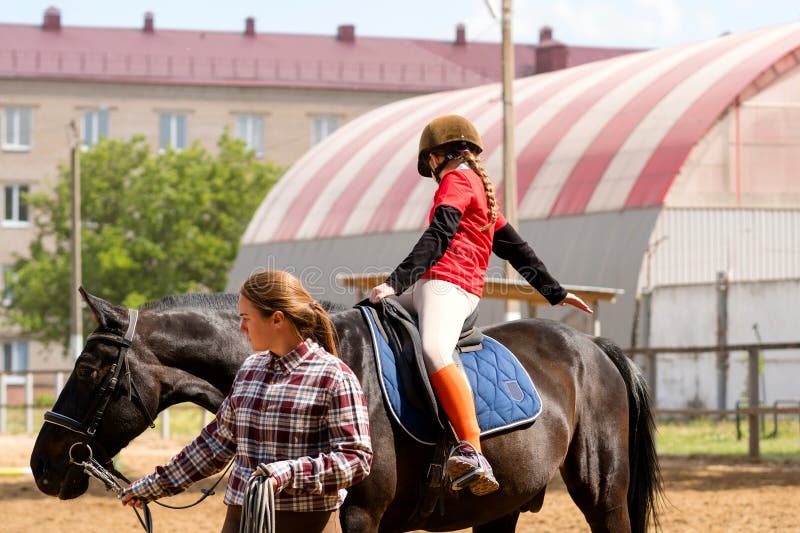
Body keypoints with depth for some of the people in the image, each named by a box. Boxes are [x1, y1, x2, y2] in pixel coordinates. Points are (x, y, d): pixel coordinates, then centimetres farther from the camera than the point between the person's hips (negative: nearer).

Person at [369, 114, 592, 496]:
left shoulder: (456, 181, 2)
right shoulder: (482, 192, 29)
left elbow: (436, 239, -13)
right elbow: (517, 249, 31)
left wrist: (396, 282, -22)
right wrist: (554, 292, 36)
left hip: (448, 283, -11)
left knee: (434, 351, -34)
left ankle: (472, 454, -51)